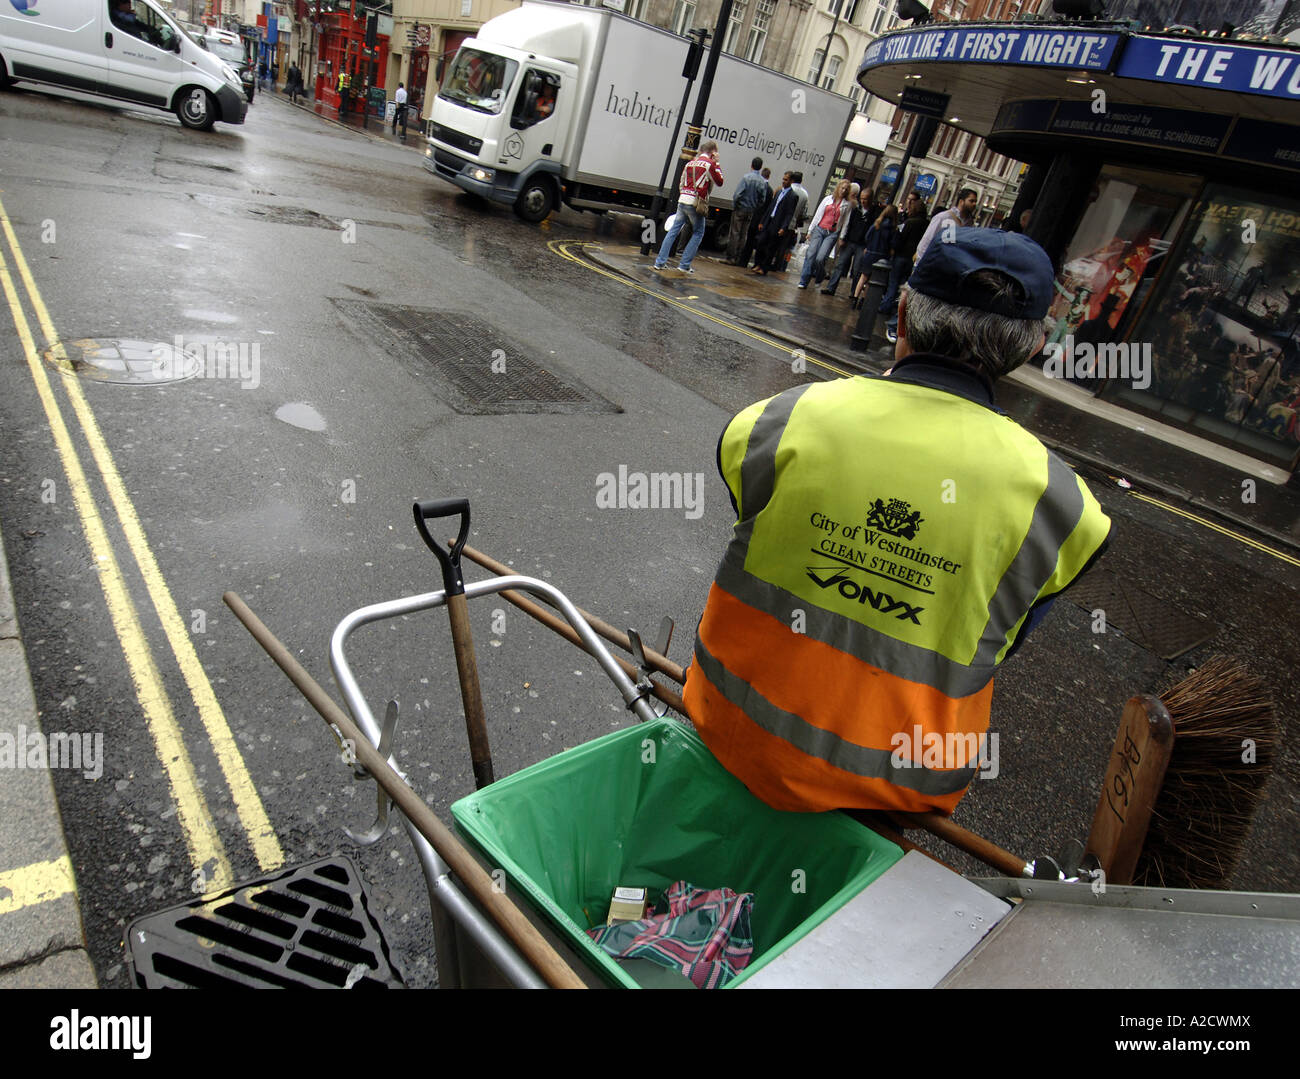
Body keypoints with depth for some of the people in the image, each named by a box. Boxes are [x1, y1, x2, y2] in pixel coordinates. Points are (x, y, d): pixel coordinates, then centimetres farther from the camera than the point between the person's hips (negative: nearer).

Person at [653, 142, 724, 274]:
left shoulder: (690, 163, 14)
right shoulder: (710, 164, -5)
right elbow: (720, 181, 4)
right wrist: (716, 164, 9)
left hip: (682, 201, 6)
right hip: (696, 204, -6)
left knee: (674, 230, 9)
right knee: (698, 233, 9)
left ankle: (660, 262, 5)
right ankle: (684, 264, 3)